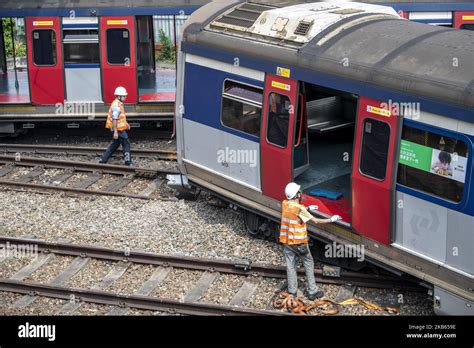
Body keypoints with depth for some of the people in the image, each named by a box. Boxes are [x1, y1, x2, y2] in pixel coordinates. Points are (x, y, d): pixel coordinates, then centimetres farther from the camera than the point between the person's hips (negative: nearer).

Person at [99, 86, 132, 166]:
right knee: (126, 144, -4)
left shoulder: (119, 104, 14)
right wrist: (115, 132, -26)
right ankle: (128, 162, 1)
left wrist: (126, 124, 18)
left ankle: (103, 160, 20)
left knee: (115, 144, 17)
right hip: (118, 129, -10)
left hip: (120, 128, 10)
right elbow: (114, 119, -23)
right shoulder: (116, 105, -18)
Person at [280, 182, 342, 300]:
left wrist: (307, 209, 21)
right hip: (299, 242, -5)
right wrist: (331, 220, -8)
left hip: (286, 241, 6)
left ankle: (292, 292, 16)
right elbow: (316, 221, -17)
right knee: (308, 264, 9)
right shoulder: (299, 209, -21)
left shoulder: (284, 204, -1)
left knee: (290, 266, 11)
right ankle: (312, 292, 12)